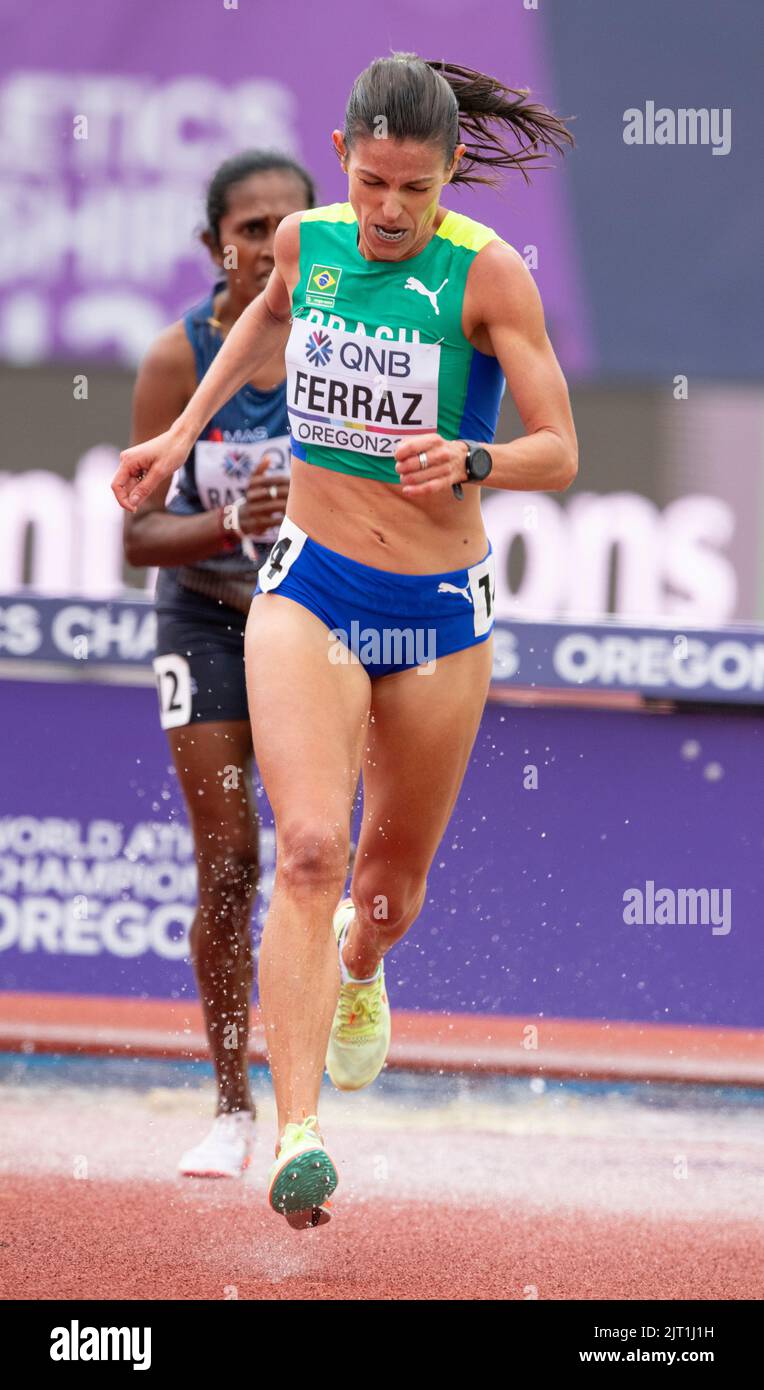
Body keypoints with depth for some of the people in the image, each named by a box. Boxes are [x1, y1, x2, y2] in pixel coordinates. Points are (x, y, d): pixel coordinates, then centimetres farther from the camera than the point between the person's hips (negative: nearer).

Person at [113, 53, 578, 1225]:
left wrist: (470, 460, -33)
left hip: (441, 611, -1)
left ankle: (358, 972, 54)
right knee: (310, 848, -20)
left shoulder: (487, 271, -13)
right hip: (309, 589, 1)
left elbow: (560, 453, -13)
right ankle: (298, 1137, -27)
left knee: (391, 886, 15)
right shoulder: (307, 238, -2)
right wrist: (183, 431, 22)